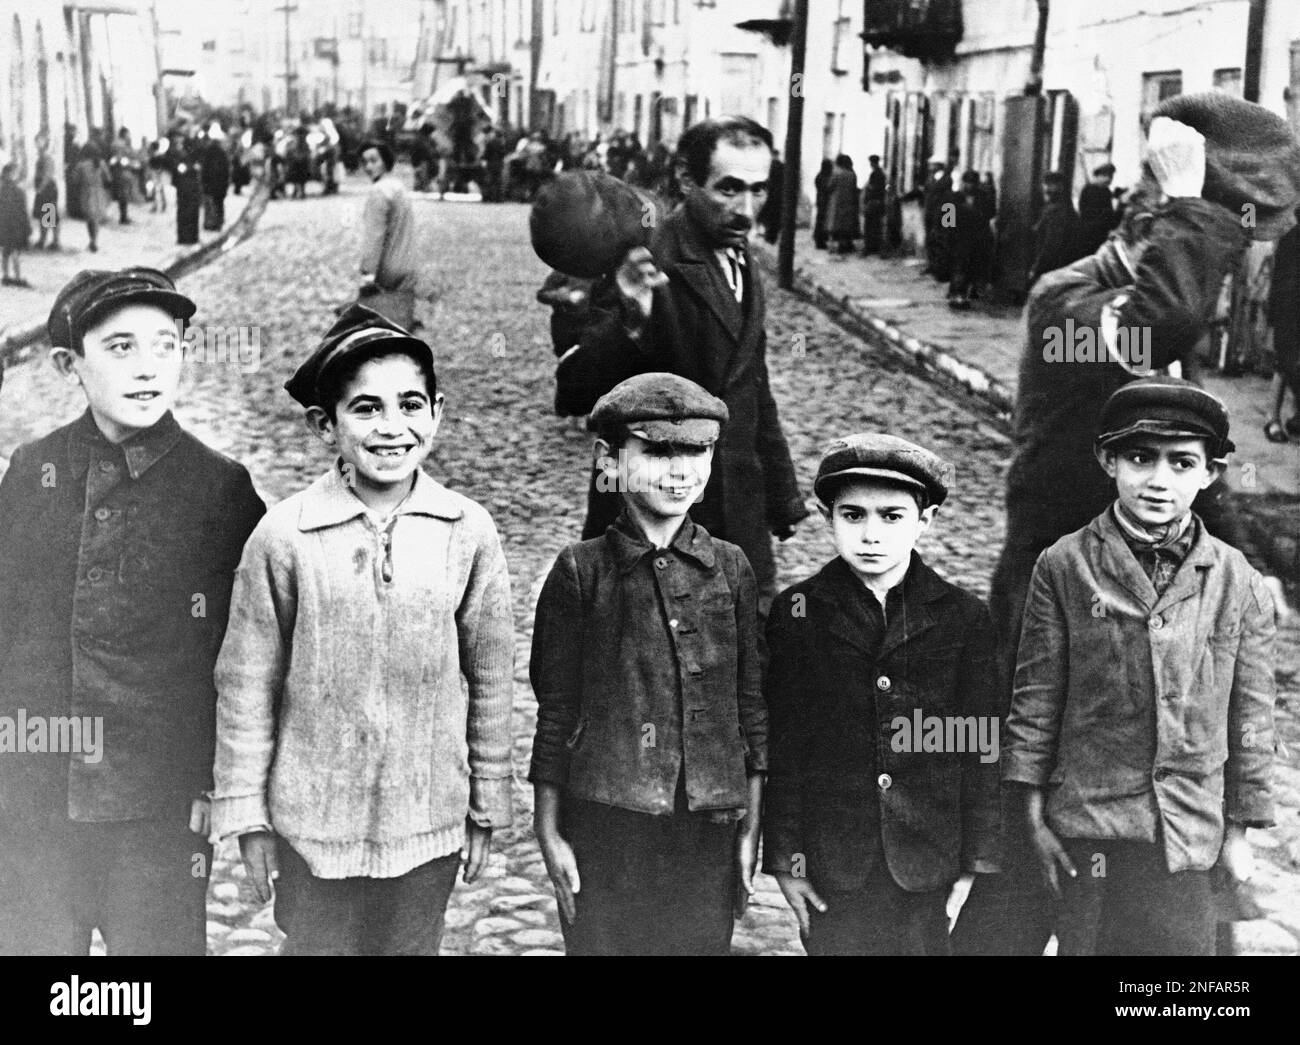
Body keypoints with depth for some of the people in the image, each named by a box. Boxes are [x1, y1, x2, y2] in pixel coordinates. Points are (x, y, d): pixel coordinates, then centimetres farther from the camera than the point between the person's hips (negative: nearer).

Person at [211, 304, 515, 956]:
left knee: (412, 947, 17)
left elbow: (490, 676, 1)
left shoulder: (468, 532, -8)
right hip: (312, 820, -1)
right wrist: (245, 814, -1)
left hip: (428, 824, 2)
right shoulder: (285, 536, -13)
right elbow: (247, 682, -4)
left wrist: (487, 805, 7)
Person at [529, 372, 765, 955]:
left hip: (708, 830, 2)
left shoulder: (730, 568, 5)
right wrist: (548, 832, 0)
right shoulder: (581, 572, -2)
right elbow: (555, 709, 1)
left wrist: (751, 828, 7)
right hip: (605, 824, -2)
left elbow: (751, 704, 8)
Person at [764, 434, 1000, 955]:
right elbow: (780, 747, 1)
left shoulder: (964, 618, 1)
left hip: (929, 871, 0)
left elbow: (983, 751, 3)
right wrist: (785, 858, -1)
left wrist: (978, 866, 1)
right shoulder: (797, 613, 0)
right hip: (832, 870, 0)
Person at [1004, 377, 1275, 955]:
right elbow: (1035, 697, 0)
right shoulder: (1064, 567, -2)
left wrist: (1238, 830, 8)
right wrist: (1034, 814, -1)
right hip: (1089, 828, -1)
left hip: (1191, 834, 1)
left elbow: (1250, 717, 7)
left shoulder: (1239, 584, 2)